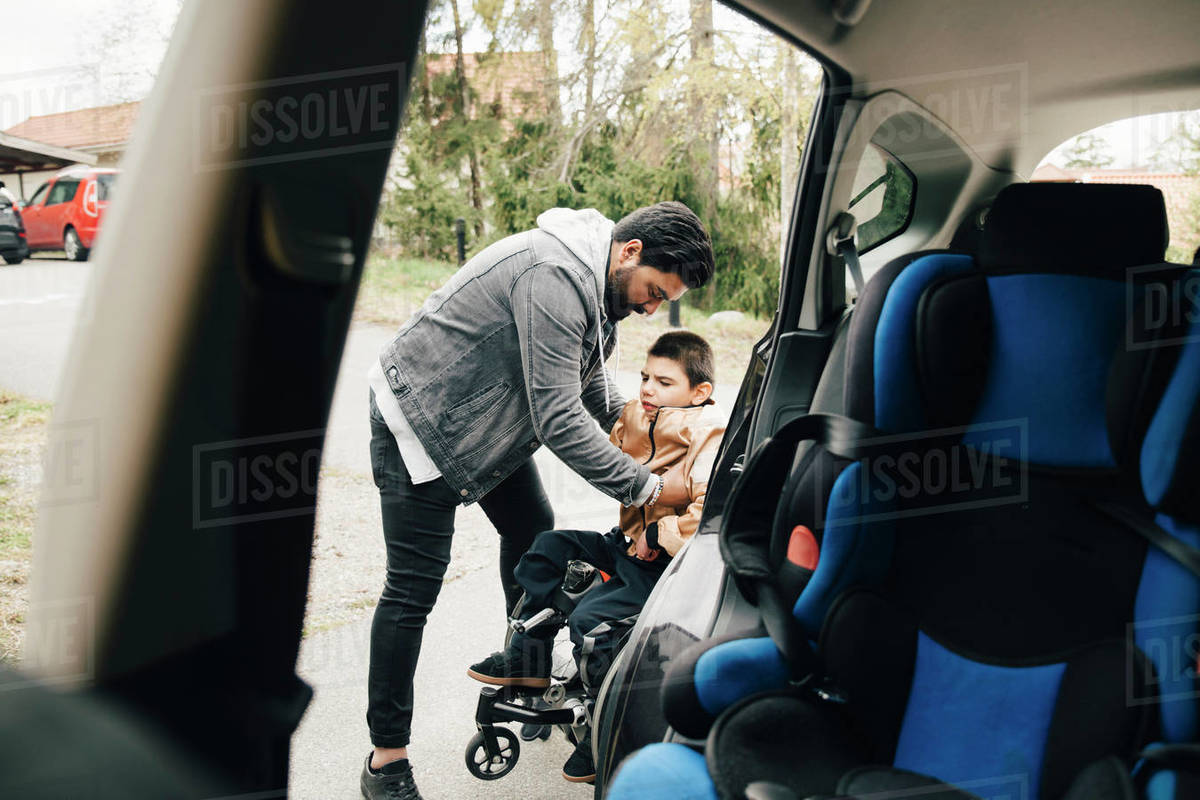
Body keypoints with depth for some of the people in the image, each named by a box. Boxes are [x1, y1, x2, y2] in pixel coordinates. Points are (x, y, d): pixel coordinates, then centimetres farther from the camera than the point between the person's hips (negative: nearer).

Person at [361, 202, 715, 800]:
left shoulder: (598, 283, 1)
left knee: (533, 535, 14)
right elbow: (559, 420, -32)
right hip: (420, 418, -10)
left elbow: (591, 380, 16)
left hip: (488, 422, 10)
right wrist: (646, 488, -26)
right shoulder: (555, 275, -31)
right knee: (413, 588, -7)